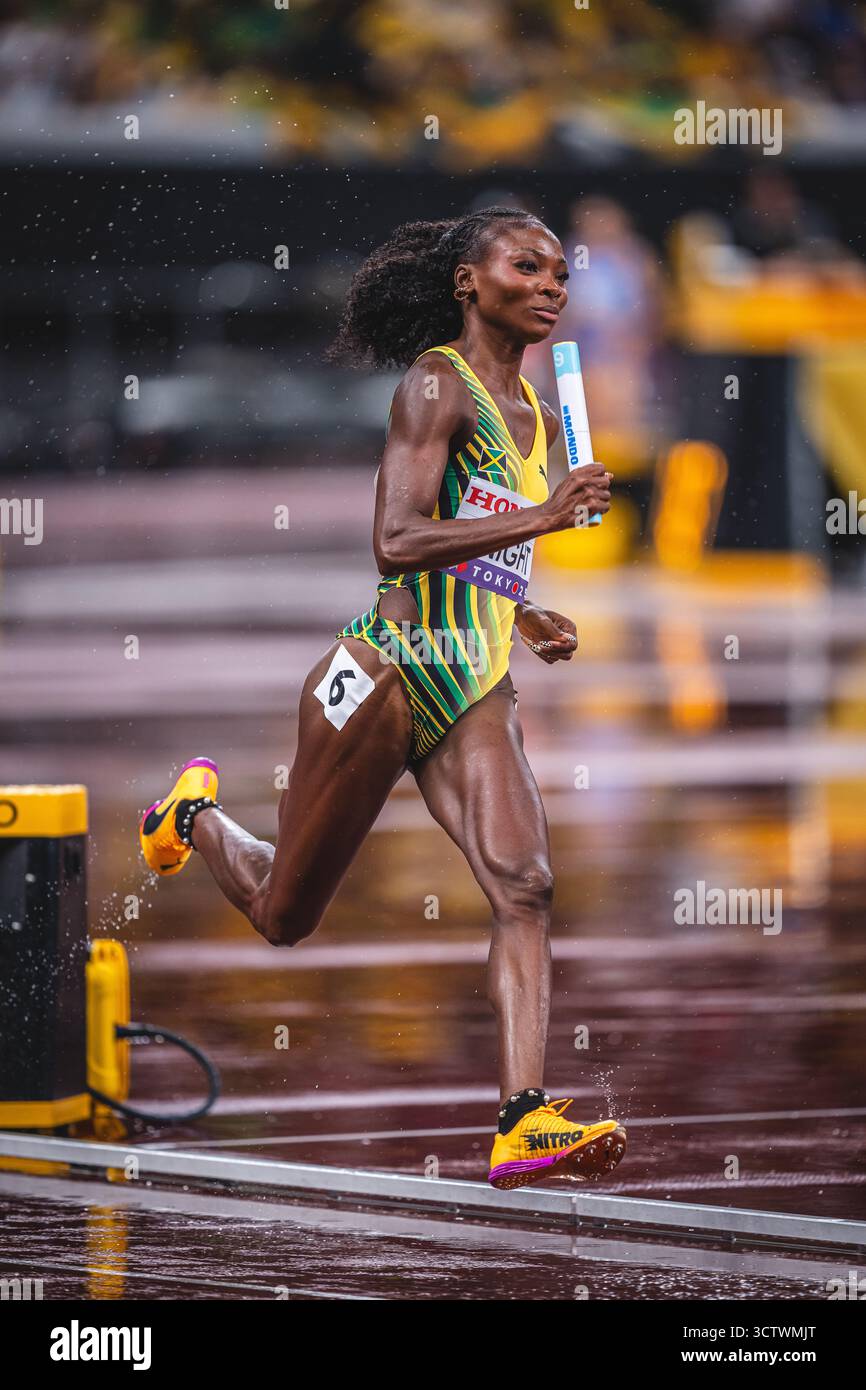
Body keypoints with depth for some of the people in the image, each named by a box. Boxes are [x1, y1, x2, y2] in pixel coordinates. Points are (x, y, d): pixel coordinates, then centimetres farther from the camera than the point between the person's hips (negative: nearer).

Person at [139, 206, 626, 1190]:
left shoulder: (538, 418, 17)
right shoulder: (435, 385, -10)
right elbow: (397, 543, -23)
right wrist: (543, 519, -29)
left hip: (477, 690, 7)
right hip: (389, 668, -7)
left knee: (524, 886, -18)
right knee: (282, 915, 8)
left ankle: (524, 1122, -28)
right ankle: (196, 811, 42)